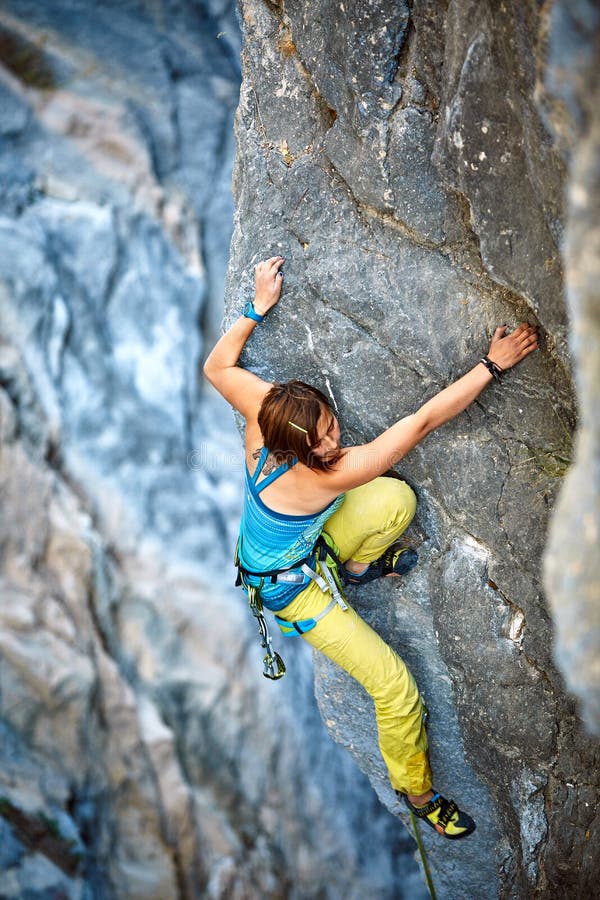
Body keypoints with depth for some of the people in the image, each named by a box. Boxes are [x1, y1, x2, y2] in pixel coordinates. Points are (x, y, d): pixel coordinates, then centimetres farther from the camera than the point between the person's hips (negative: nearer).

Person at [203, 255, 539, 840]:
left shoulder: (264, 407, -26)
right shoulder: (330, 473, -41)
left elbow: (217, 365, -7)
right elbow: (424, 420, -44)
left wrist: (258, 307, -7)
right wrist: (493, 364, -42)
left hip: (306, 542, 7)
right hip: (292, 587, -7)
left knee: (397, 498, -17)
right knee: (395, 686, -5)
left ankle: (359, 564, 15)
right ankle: (416, 793, 20)